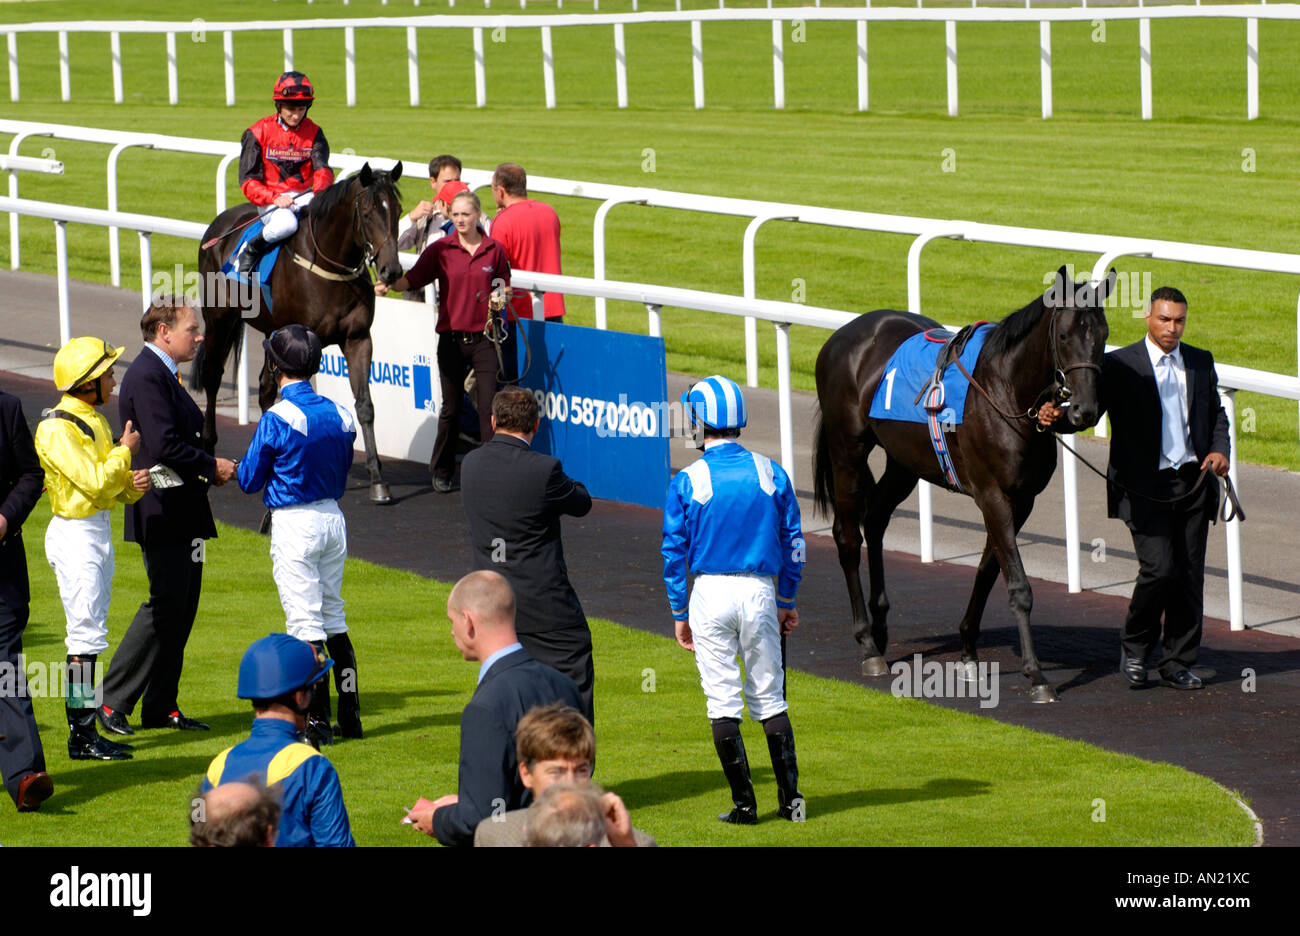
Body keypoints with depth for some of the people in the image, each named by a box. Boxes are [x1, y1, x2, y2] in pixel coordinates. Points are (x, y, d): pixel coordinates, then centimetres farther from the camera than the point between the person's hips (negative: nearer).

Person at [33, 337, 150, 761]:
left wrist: (132, 484, -4)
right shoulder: (58, 428, -17)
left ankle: (86, 730, 16)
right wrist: (126, 451, -9)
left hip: (99, 530, 10)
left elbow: (109, 485, 17)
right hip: (75, 532, -10)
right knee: (86, 636, -10)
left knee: (92, 635, 11)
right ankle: (81, 738, -8)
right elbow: (94, 481, -23)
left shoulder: (93, 421, 13)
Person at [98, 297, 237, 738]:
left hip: (182, 510, 10)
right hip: (163, 510, -10)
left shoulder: (163, 374, 16)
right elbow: (164, 446, -24)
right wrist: (211, 467, -12)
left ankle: (161, 707, 15)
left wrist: (207, 469, 6)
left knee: (181, 605, 11)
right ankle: (112, 700, -3)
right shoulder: (147, 376, -17)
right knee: (166, 604, -8)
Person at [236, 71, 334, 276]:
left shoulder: (313, 132, 8)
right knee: (286, 223, -37)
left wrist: (320, 194, -27)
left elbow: (322, 169, -4)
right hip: (271, 198, -3)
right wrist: (274, 198, -21)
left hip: (304, 196, 3)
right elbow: (248, 181, -4)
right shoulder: (258, 133, -2)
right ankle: (251, 249, -9)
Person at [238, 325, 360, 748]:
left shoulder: (278, 418, -16)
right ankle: (349, 715, 18)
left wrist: (240, 467, 12)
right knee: (333, 618, 16)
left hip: (294, 525, -6)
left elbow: (248, 482, -8)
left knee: (305, 625, -5)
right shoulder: (340, 415, 2)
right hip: (333, 518, 6)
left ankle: (317, 722, -6)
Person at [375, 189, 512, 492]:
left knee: (489, 407, -6)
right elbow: (413, 279, -3)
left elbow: (504, 283, 16)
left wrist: (500, 297, -5)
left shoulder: (493, 250, 3)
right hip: (451, 338, 0)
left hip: (483, 338, 0)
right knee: (451, 409, 7)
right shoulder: (441, 249, -1)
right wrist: (389, 285, -21)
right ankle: (442, 471, 22)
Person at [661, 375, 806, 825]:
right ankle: (790, 798, 9)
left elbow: (675, 552, -3)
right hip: (761, 592, 2)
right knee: (769, 698, 11)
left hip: (711, 593, -2)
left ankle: (744, 802, 3)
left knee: (723, 701, 4)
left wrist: (679, 612, 6)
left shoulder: (687, 482, -7)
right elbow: (793, 542, 6)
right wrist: (787, 601, 15)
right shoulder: (771, 473, 1)